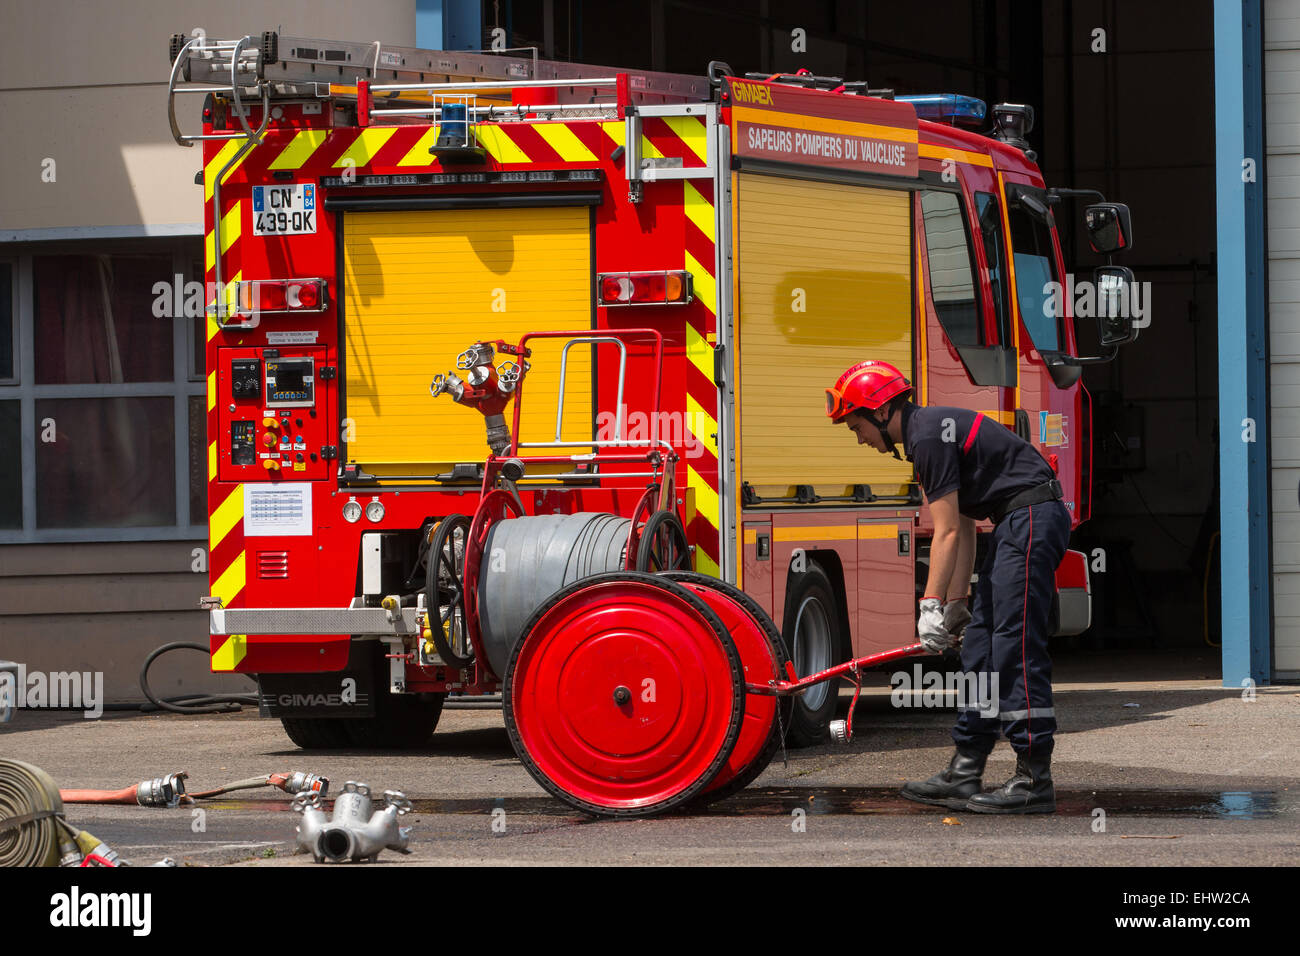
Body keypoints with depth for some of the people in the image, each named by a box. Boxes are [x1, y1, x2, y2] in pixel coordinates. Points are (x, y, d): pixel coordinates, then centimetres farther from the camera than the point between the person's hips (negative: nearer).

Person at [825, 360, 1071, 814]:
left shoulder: (929, 438, -12)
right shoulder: (930, 432, 19)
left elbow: (948, 533, -14)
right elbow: (962, 530, 21)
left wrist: (932, 605, -13)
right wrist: (956, 605, 21)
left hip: (1032, 518, -11)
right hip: (1019, 525, 11)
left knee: (1016, 646, -12)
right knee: (980, 645, 11)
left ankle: (1034, 780, -13)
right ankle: (964, 774, 13)